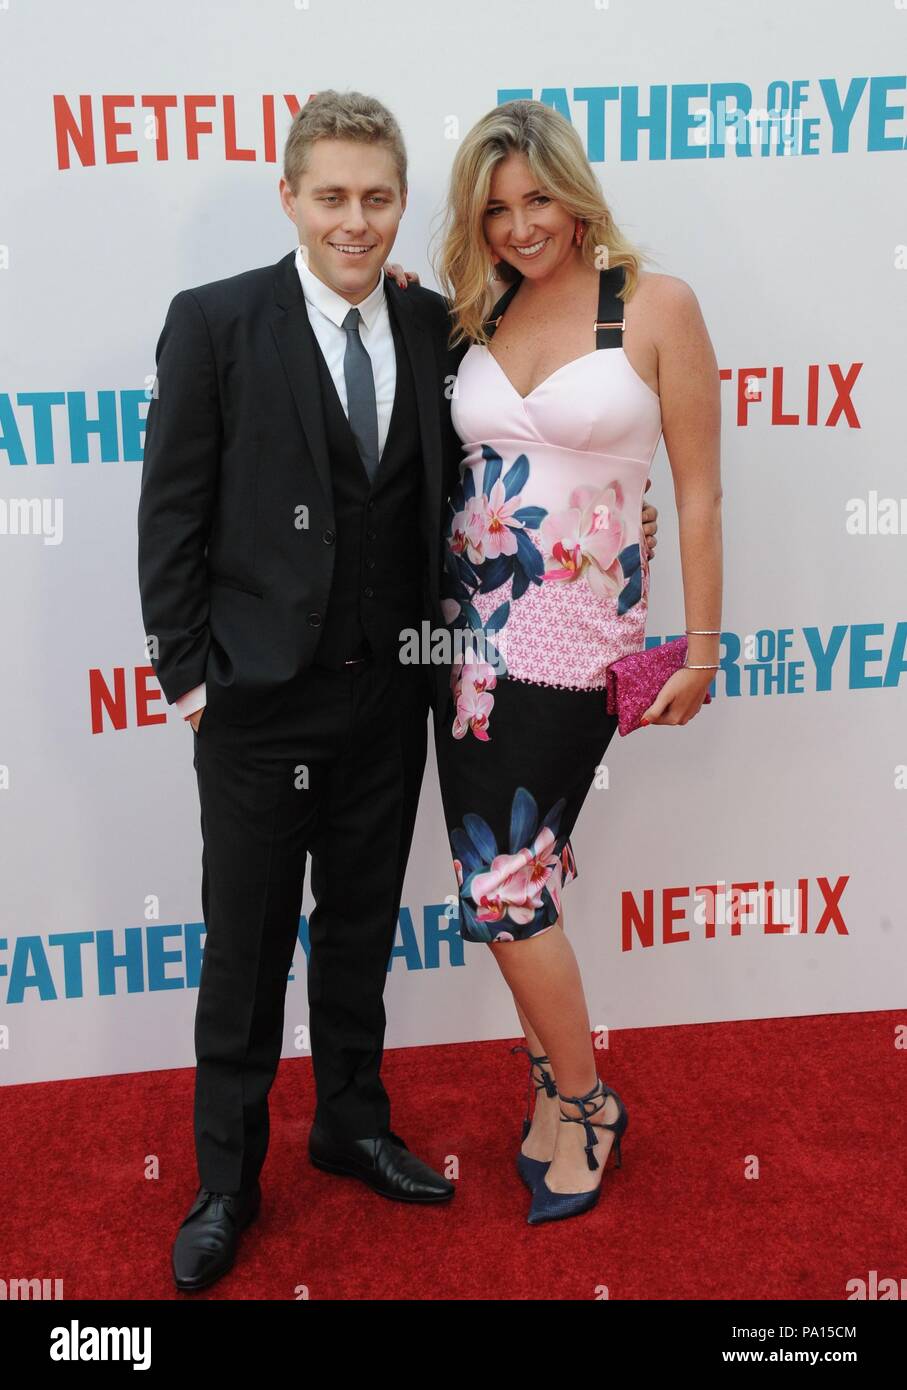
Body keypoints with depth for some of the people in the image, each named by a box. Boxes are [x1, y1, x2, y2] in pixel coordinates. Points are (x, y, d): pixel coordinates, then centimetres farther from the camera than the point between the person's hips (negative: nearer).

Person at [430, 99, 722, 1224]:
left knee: (504, 882, -4)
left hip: (575, 634, -5)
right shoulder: (474, 314, 9)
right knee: (511, 876, 8)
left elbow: (698, 491, -4)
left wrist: (701, 649, -4)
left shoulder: (656, 306, -5)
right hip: (472, 625, 5)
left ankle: (582, 1103, 20)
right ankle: (561, 1082, 29)